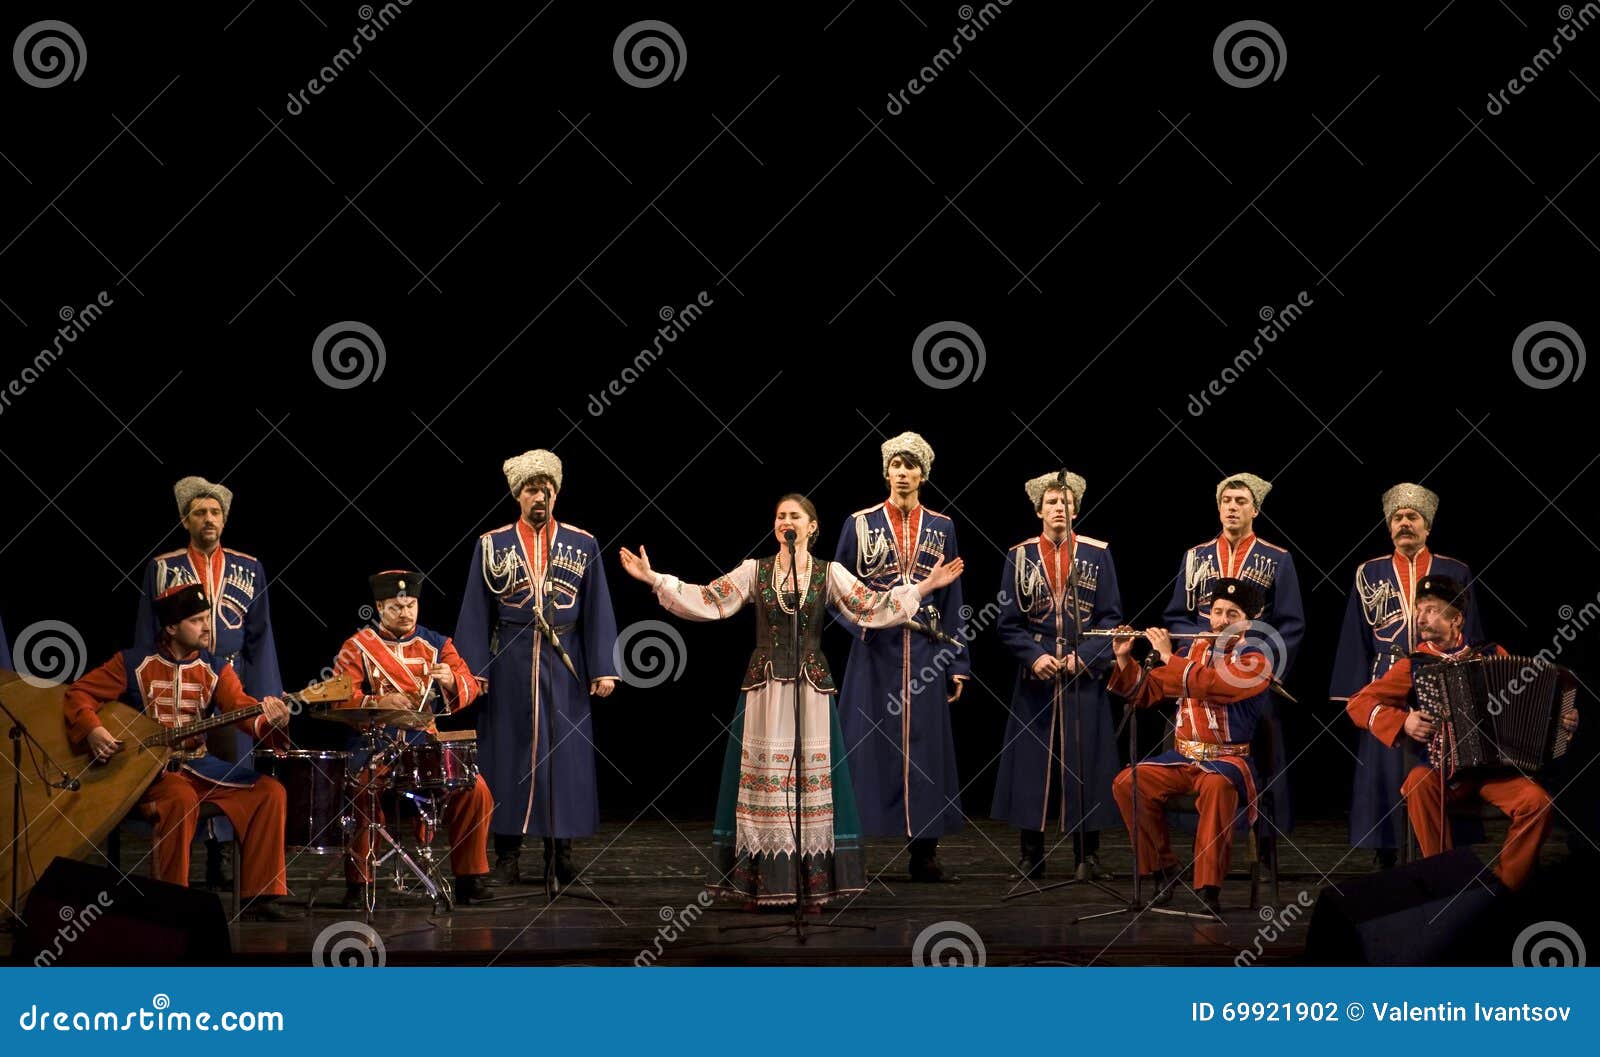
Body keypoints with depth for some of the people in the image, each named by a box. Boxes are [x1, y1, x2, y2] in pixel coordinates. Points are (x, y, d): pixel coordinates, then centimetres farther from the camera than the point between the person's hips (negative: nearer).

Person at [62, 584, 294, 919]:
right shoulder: (133, 663, -2)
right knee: (182, 799, -38)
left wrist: (269, 719, -32)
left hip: (199, 764, 5)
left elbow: (242, 707, -9)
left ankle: (260, 896, -8)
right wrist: (93, 730, -18)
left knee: (270, 791, -12)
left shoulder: (215, 669, 7)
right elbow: (78, 693, 1)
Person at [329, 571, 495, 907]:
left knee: (475, 789, -16)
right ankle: (358, 882, -14)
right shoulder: (357, 647, 5)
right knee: (361, 793, -29)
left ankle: (470, 877, -3)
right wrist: (379, 703, -24)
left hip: (427, 743, 3)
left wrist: (451, 680, -19)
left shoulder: (437, 644, 13)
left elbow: (470, 688, 4)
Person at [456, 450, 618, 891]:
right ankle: (507, 854, 9)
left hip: (563, 668, 0)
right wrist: (472, 671, -2)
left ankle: (559, 855, 6)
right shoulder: (491, 545, 5)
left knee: (563, 756, 0)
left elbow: (597, 611, 5)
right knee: (509, 755, 2)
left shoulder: (583, 545, 5)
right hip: (509, 668, 0)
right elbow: (476, 612, 4)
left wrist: (603, 668, -2)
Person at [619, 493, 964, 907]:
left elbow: (871, 609, -4)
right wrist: (654, 578, -9)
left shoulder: (829, 573, 3)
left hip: (811, 687, 0)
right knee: (761, 776, 0)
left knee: (812, 775, 0)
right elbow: (708, 601, -2)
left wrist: (925, 587, -13)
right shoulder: (754, 570, 4)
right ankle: (760, 882, 6)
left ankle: (813, 881, 6)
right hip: (764, 685, 0)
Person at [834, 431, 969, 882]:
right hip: (875, 651, -2)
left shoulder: (941, 527, 8)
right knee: (868, 744, -3)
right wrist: (863, 616, -15)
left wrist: (957, 663, 5)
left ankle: (924, 852, 8)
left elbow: (952, 598, 8)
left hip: (925, 653, 2)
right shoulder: (861, 524, 2)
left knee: (924, 744, 2)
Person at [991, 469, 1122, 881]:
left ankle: (1087, 856, 6)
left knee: (1084, 761, -1)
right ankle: (1031, 858, 8)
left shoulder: (1097, 554, 3)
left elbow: (1111, 616, 1)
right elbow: (1008, 622, 4)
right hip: (1036, 675, 1)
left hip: (1085, 676, -1)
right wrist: (1035, 656, -11)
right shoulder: (1020, 557, 5)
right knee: (1032, 760, 1)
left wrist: (1086, 656, -12)